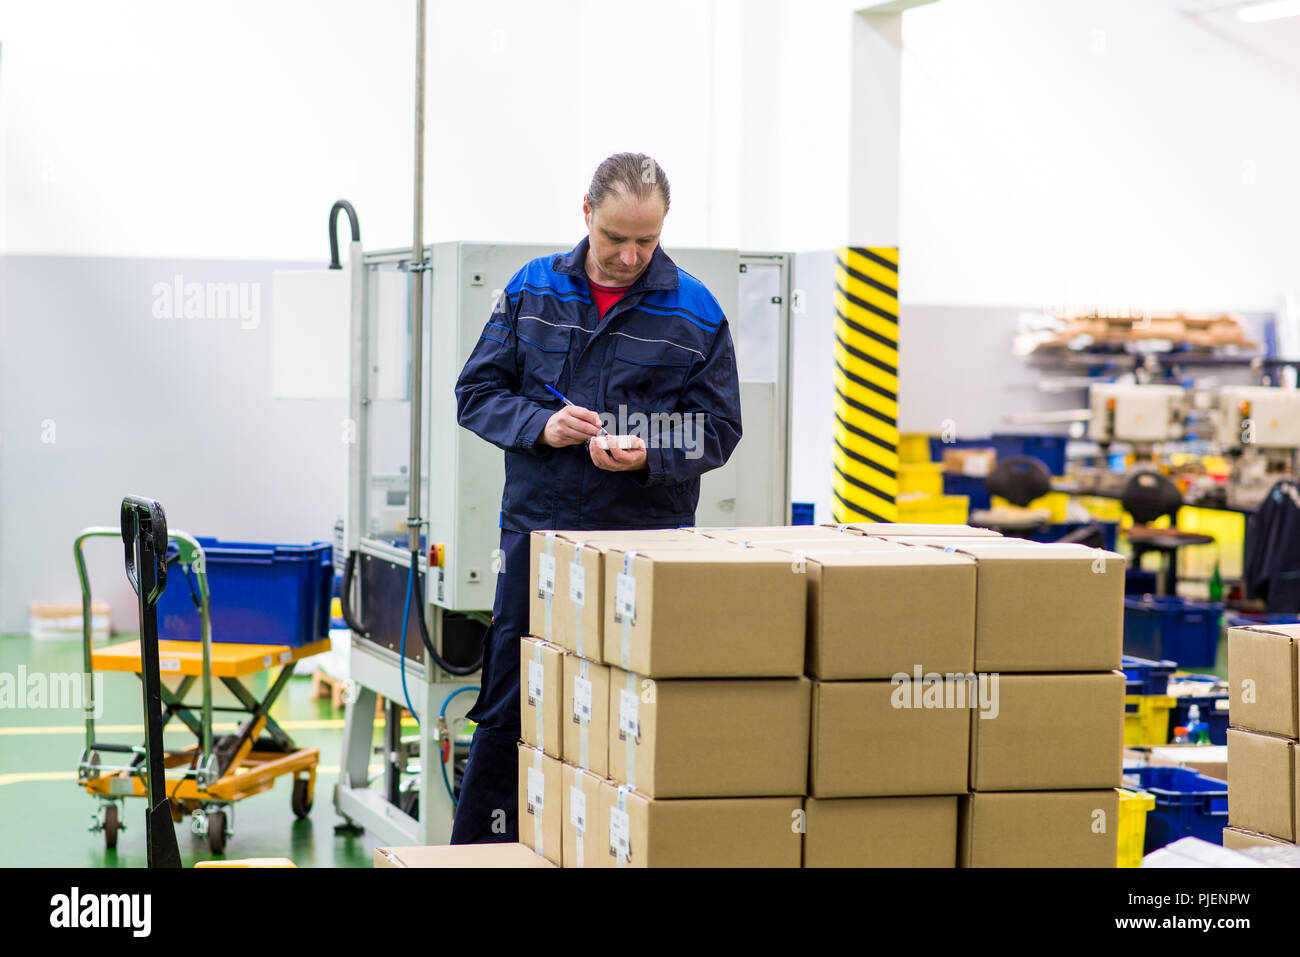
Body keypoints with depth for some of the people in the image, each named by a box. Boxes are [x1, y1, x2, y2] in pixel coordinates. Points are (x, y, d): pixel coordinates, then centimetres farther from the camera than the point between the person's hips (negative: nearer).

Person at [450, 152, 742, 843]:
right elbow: (476, 393, 9)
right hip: (536, 529, 1)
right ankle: (477, 852, 14)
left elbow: (716, 431, 3)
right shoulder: (531, 291, 6)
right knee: (509, 711, 5)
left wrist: (648, 455, -16)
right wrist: (540, 425, -10)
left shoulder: (696, 313, 0)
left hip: (648, 540, -1)